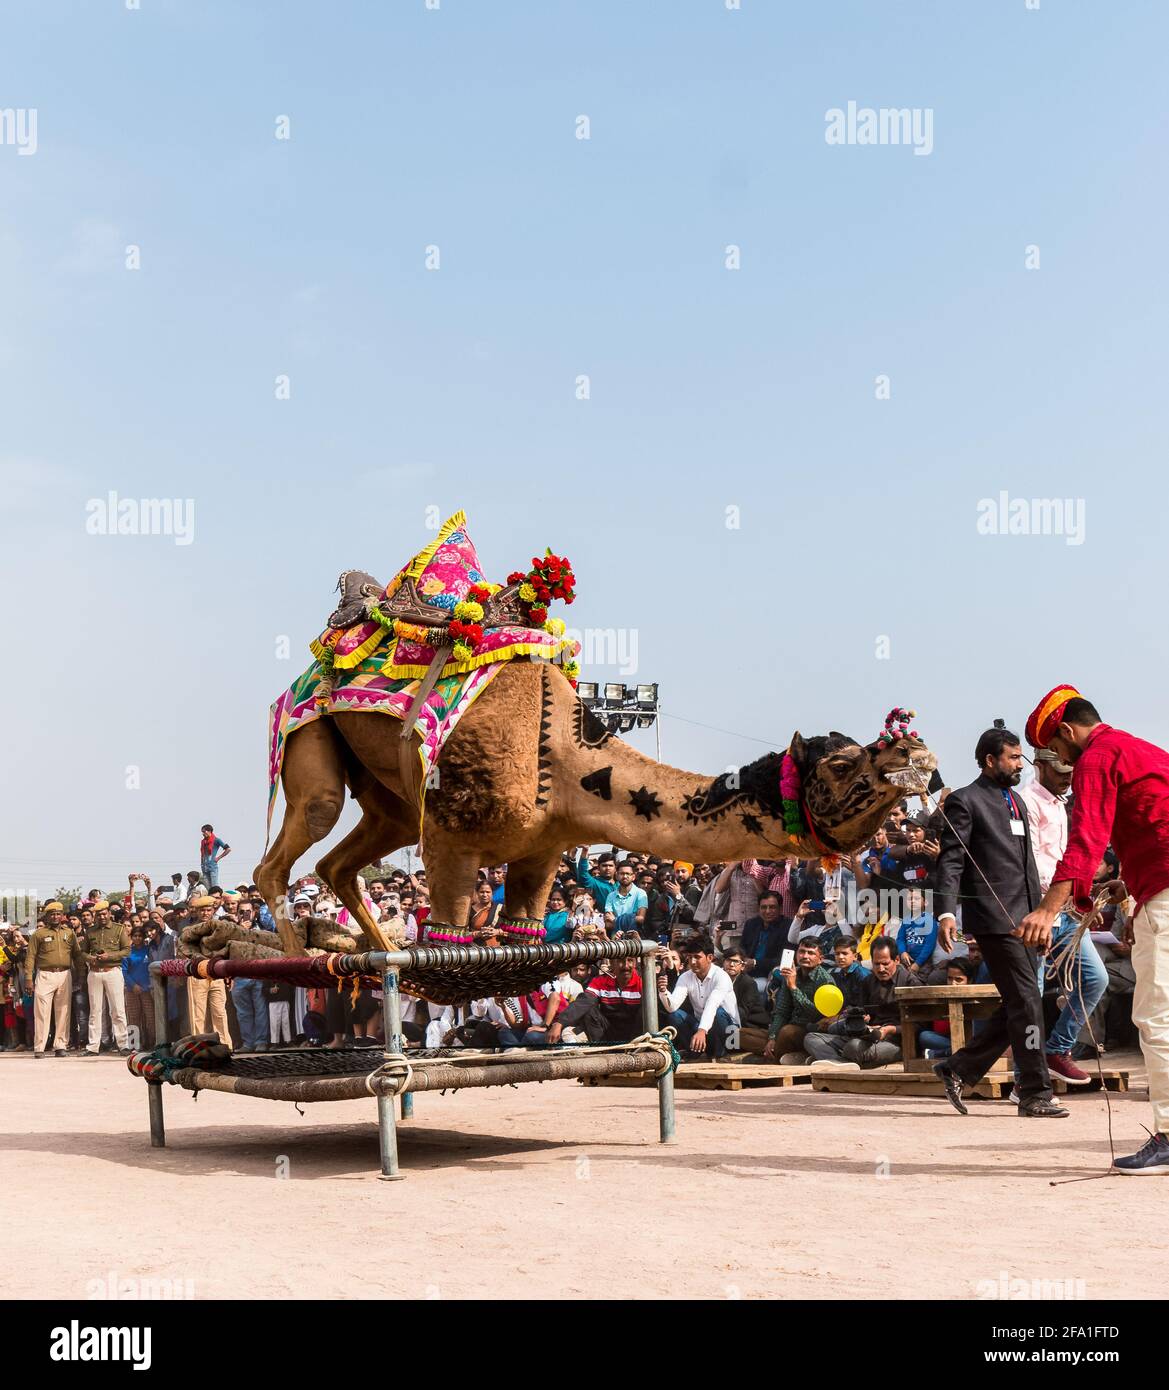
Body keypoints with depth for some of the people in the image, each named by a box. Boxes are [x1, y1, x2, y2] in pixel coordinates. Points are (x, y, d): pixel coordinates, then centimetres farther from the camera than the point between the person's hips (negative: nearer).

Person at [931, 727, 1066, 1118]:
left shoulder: (1016, 801, 21)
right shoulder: (965, 801, -5)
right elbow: (950, 861, -11)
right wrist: (946, 912, -22)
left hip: (1023, 918, 9)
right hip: (995, 918, -9)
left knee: (1018, 1006, 9)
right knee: (1026, 1002, -9)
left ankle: (959, 1069, 18)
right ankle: (1035, 1094, -2)